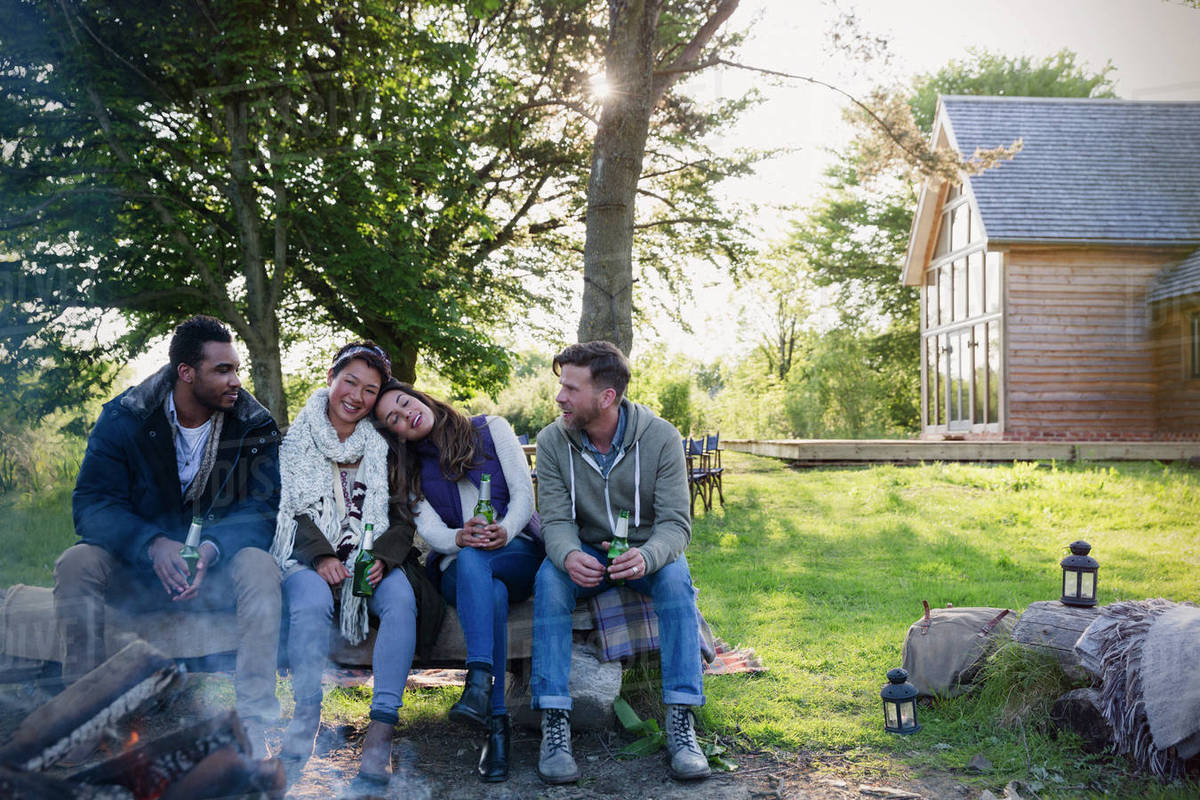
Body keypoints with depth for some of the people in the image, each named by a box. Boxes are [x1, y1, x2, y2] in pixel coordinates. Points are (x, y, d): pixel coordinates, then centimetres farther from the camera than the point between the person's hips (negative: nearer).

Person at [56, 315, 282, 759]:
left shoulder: (254, 427, -6)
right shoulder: (124, 418, -7)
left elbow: (261, 512, -12)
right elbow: (91, 505, -14)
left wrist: (212, 548, -33)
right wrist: (153, 544, -33)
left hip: (215, 571, 0)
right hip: (134, 572, 1)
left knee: (260, 566, -31)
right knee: (76, 563, -27)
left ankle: (253, 723, -30)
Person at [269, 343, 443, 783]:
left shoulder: (383, 446, 12)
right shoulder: (297, 439, 8)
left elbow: (403, 516, 7)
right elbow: (289, 507, 0)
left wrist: (382, 558, -13)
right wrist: (322, 555, -17)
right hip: (309, 555, -1)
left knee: (401, 598, -31)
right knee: (312, 602, -35)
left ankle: (382, 726, -33)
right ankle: (306, 718, -23)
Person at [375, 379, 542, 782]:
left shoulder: (491, 429, 9)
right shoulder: (412, 470, 15)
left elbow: (524, 491, 0)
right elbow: (429, 528, 1)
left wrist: (505, 531, -20)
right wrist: (457, 538, -23)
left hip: (519, 552, -1)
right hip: (458, 571, 1)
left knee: (472, 560, -37)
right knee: (492, 592, -36)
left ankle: (479, 684, -52)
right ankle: (496, 722, -46)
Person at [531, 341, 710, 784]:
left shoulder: (660, 437, -15)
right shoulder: (552, 441, -9)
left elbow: (676, 523, -18)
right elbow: (556, 520, -13)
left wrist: (647, 556, -42)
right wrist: (569, 556, -39)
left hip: (645, 552, -1)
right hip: (584, 554, 1)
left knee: (675, 576, -34)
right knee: (549, 577, -32)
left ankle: (681, 722, -30)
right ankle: (554, 722, -32)